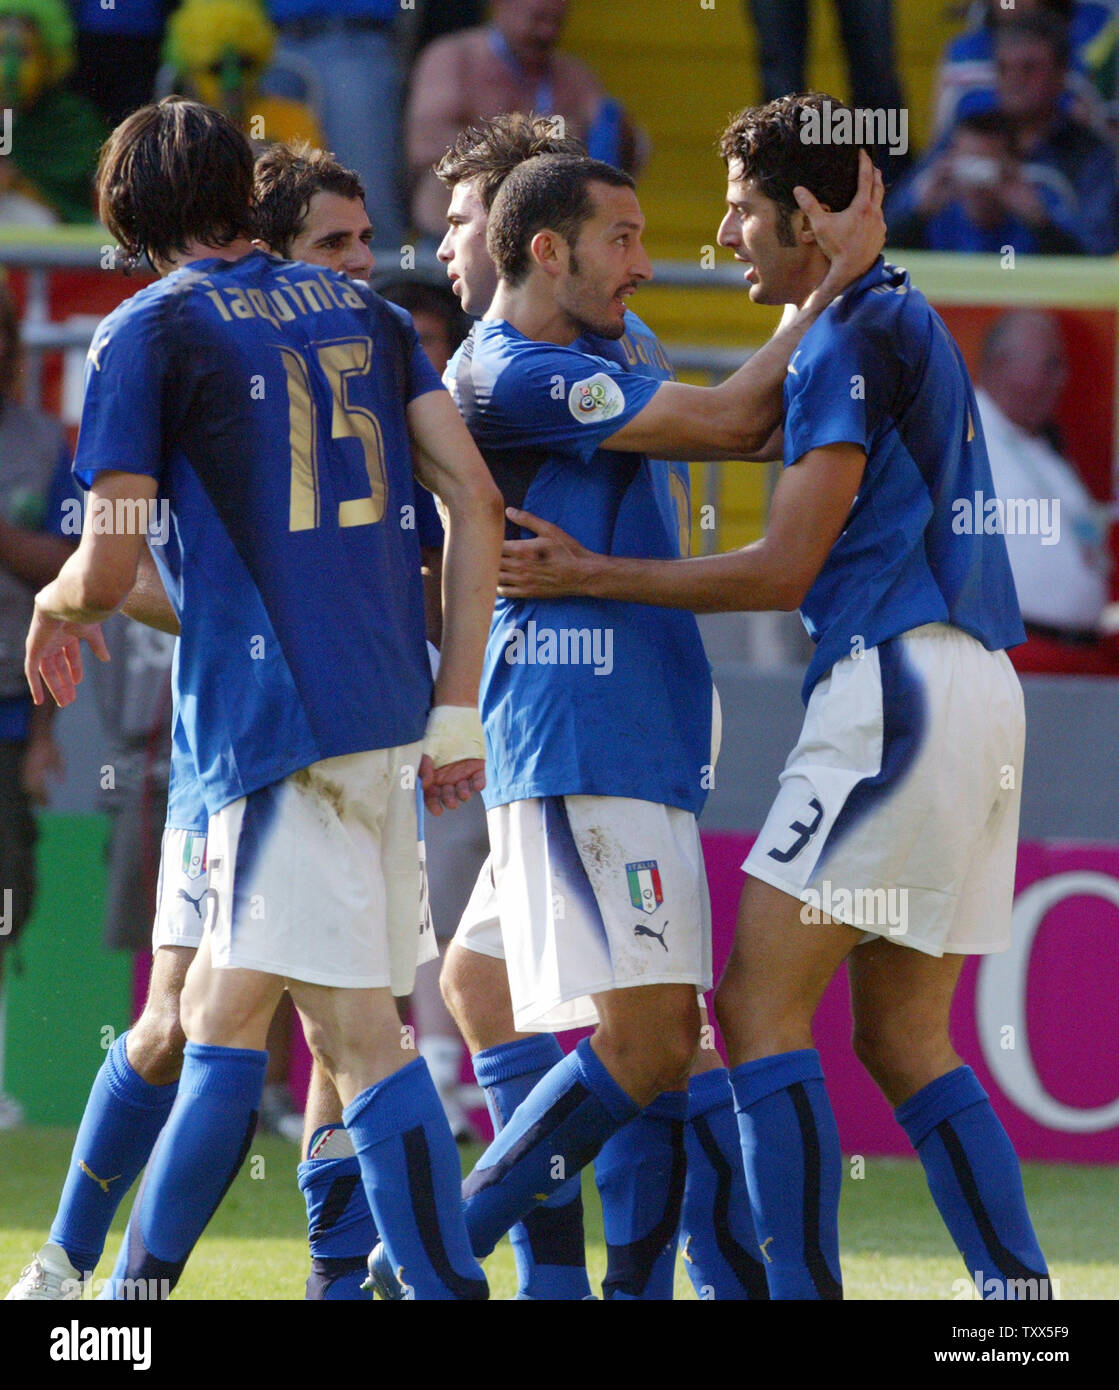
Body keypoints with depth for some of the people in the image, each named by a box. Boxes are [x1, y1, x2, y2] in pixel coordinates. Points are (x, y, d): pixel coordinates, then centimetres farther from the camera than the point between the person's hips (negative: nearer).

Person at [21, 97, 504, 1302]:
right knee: (219, 1011, 12)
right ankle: (139, 1281, 13)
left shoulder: (145, 334, -1)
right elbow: (473, 499, 8)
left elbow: (109, 572, -6)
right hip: (388, 704, 7)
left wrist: (52, 607, 18)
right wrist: (456, 711, 10)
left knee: (359, 1037, -8)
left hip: (277, 714, -7)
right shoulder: (358, 311, 15)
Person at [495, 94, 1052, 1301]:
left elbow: (781, 570, -12)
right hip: (971, 693, 10)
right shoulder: (896, 322, 20)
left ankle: (803, 1289, -18)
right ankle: (1019, 1293, 3)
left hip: (899, 688, -10)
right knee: (903, 1041, 10)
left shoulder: (854, 336, -9)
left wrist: (586, 576, -7)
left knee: (760, 1006, -11)